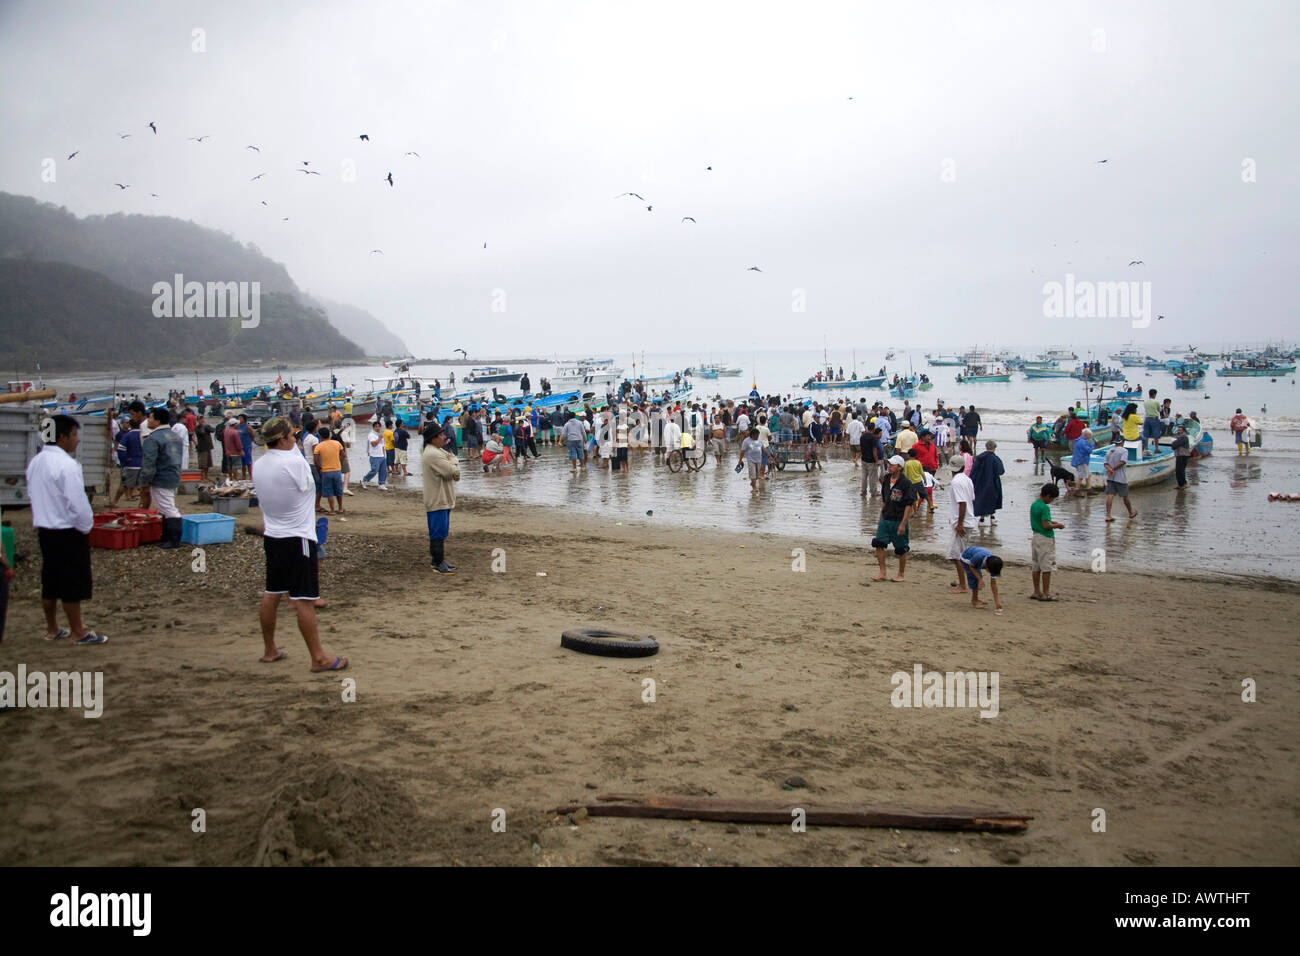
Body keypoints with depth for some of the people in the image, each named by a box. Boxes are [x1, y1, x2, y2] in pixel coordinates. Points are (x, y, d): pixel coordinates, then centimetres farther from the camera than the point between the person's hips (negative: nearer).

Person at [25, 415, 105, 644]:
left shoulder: (35, 462, 7)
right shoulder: (67, 465, -20)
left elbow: (32, 495, 15)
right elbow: (78, 502, -21)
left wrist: (41, 520, 20)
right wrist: (86, 527, -7)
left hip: (44, 529, 8)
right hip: (67, 532, -8)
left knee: (50, 582, 15)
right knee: (73, 584, 1)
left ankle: (52, 629, 24)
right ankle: (78, 632, 9)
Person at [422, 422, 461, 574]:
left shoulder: (438, 451, 15)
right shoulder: (432, 454, -20)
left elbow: (454, 472, 18)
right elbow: (452, 471, -23)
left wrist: (454, 470, -5)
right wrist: (453, 459, -3)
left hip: (443, 500, 11)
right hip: (437, 501, -11)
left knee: (441, 532, 17)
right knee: (438, 533, -5)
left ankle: (437, 560, 26)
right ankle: (438, 564, 0)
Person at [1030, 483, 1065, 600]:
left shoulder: (1033, 505, 9)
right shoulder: (1045, 508, -18)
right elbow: (1045, 526, -21)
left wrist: (1051, 522, 14)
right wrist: (1057, 525, -7)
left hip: (1035, 537, 9)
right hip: (1045, 539, -9)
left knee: (1036, 567, 11)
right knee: (1046, 568, -2)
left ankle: (1036, 592, 17)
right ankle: (1045, 594, 0)